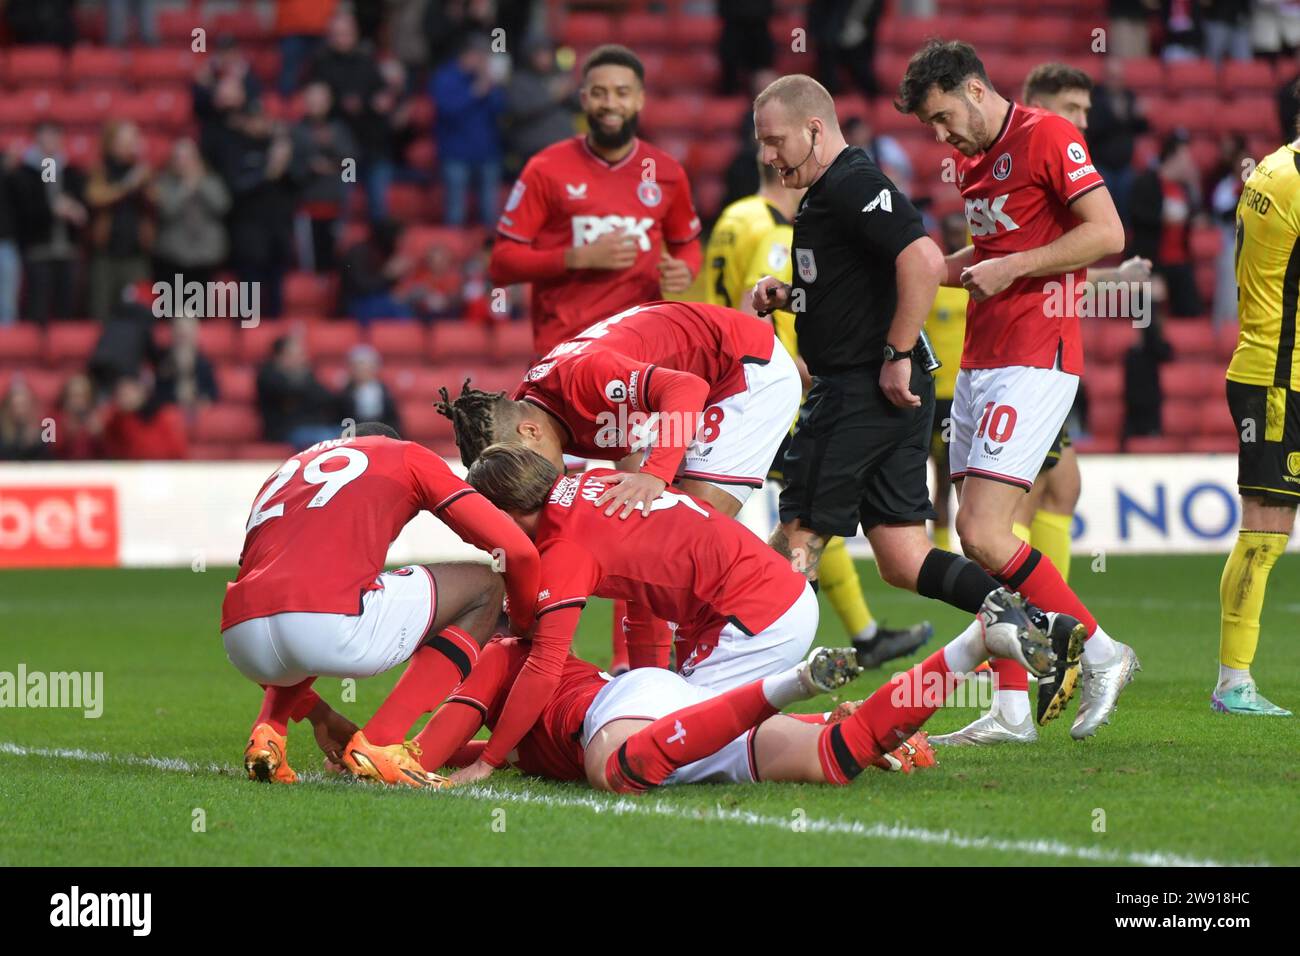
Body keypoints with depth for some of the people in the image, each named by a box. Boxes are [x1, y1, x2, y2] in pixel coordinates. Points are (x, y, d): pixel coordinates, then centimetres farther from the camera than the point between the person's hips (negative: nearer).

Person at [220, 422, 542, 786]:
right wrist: (524, 626, 38)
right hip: (329, 621, -6)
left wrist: (319, 715, 41)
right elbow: (518, 551, 17)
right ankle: (379, 743, 3)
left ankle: (268, 731, 16)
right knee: (483, 586, 19)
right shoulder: (407, 457, 24)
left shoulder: (284, 472, 37)